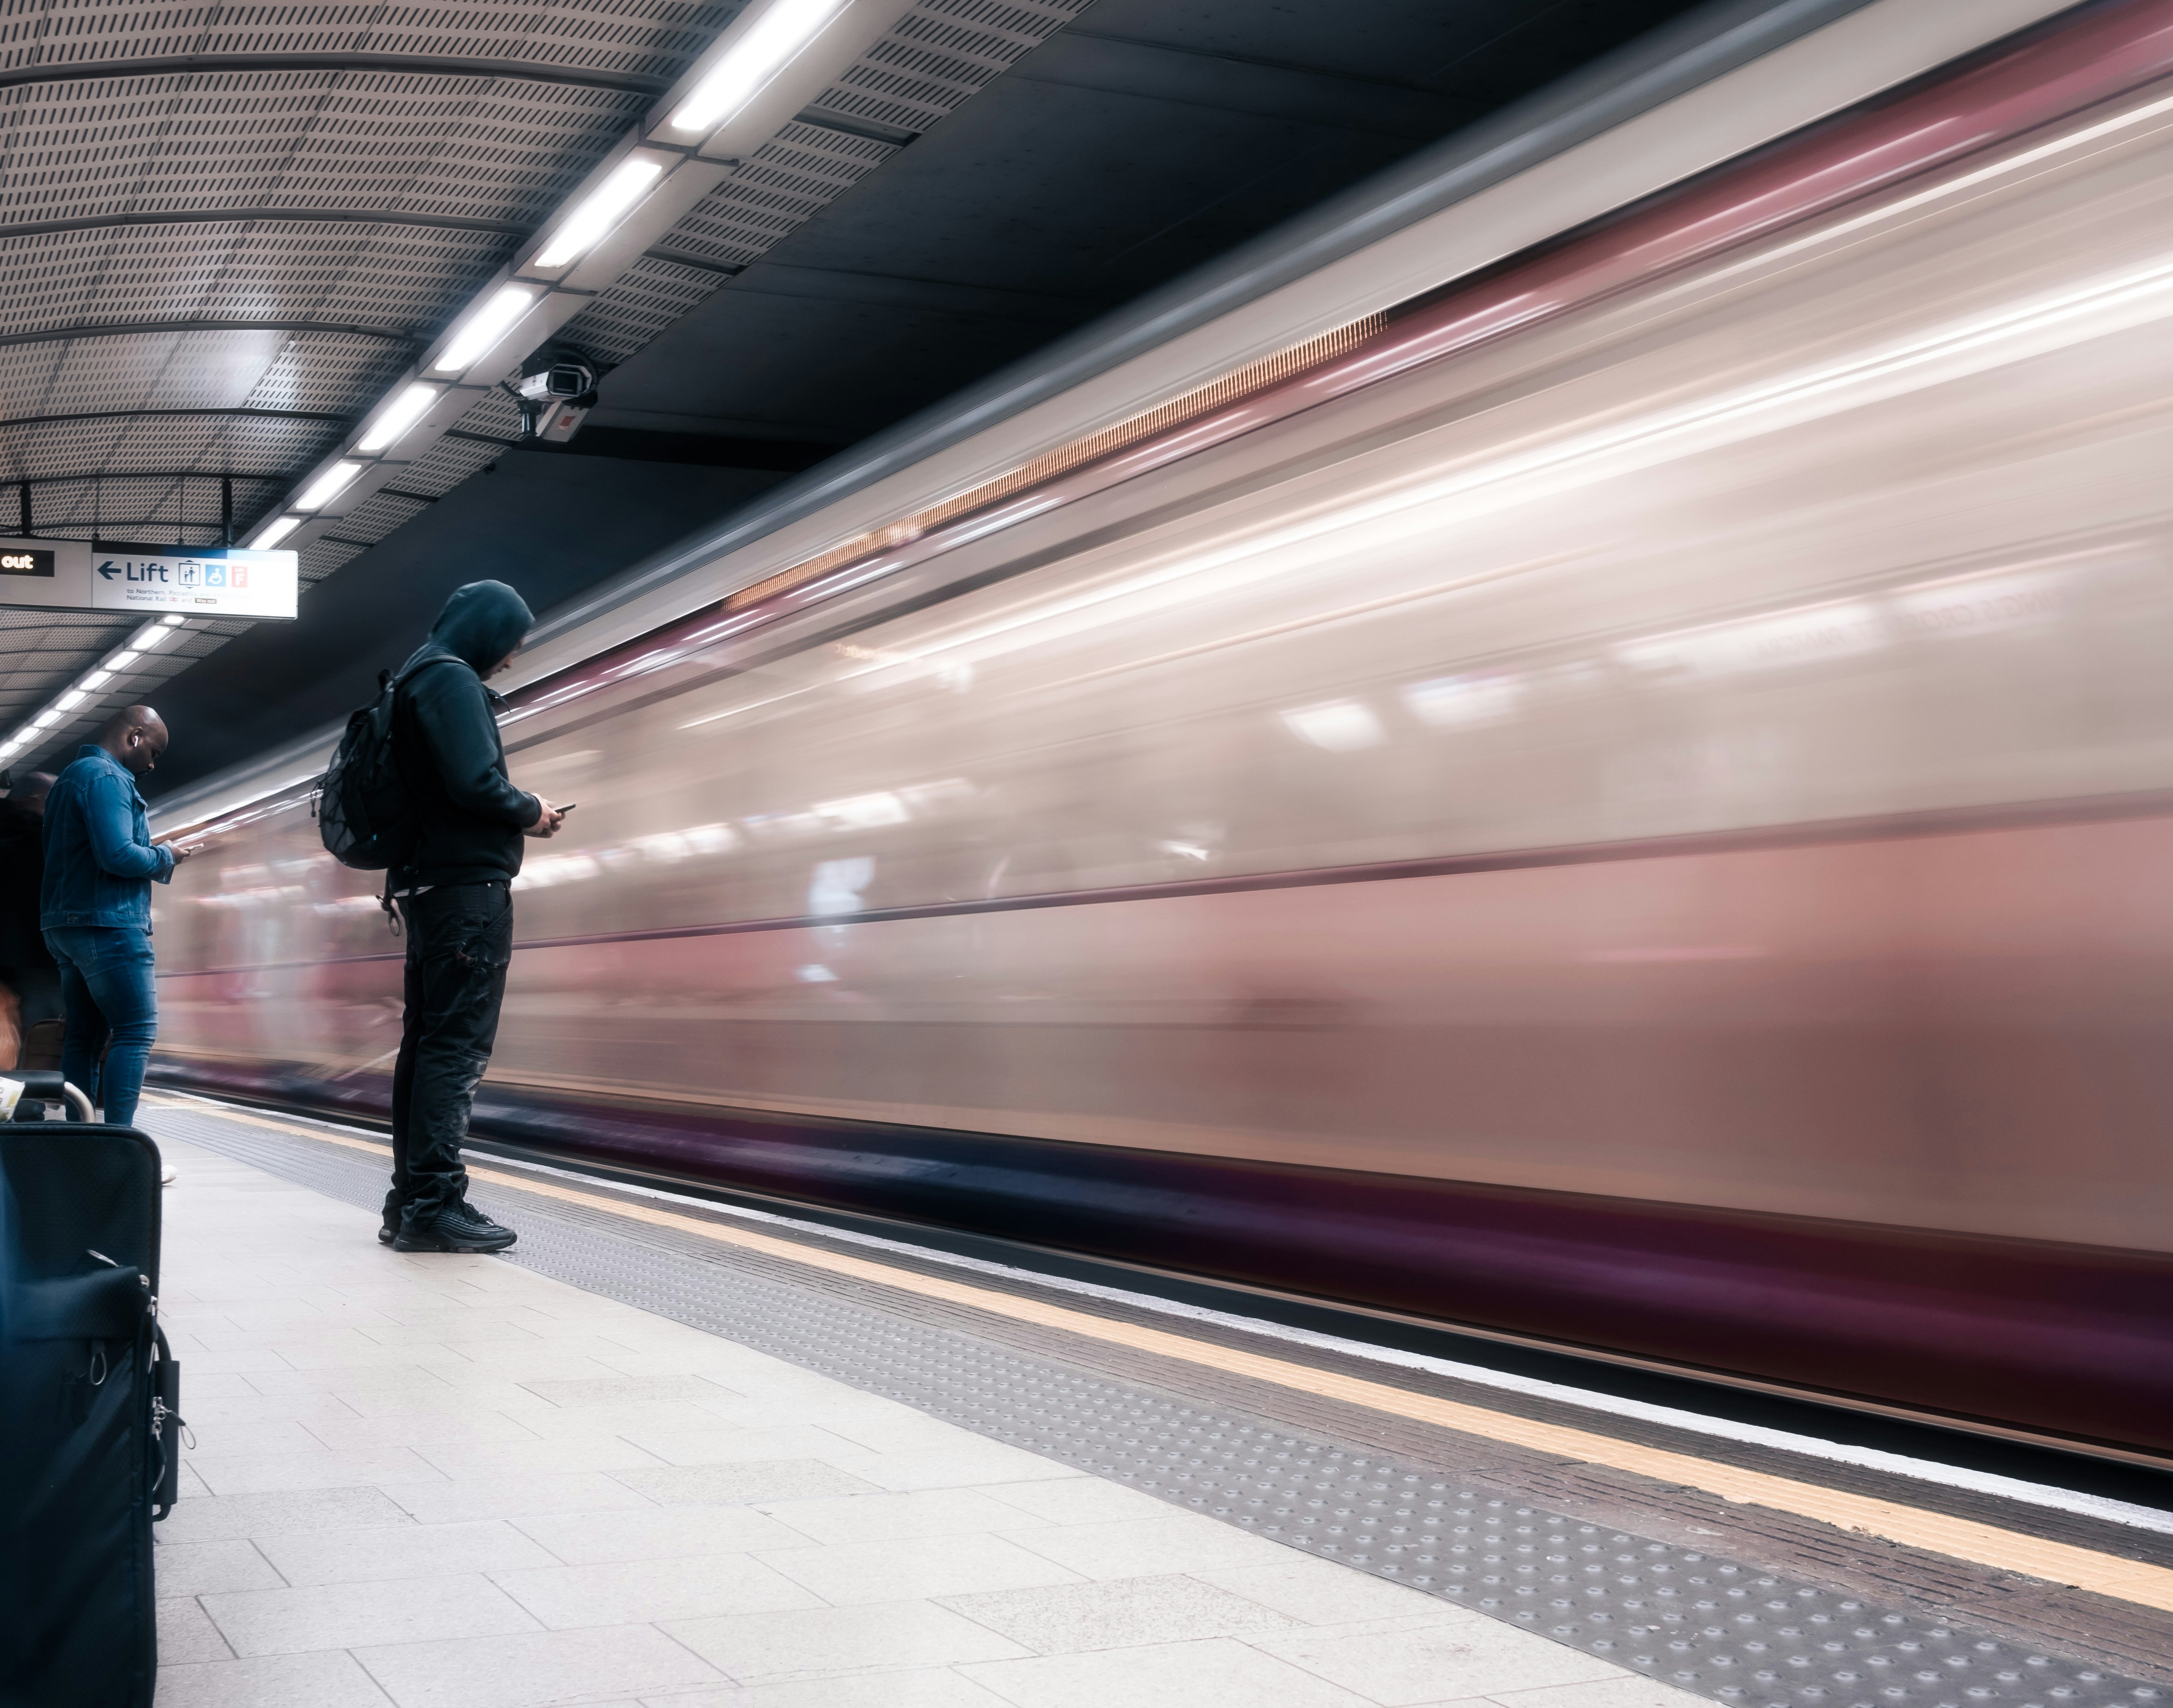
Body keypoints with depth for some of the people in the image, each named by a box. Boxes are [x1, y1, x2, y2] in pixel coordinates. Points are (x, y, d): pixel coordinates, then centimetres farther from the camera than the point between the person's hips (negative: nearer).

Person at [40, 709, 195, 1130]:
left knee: (84, 1035, 10)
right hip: (109, 924, -10)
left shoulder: (71, 777, 21)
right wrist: (165, 857, -5)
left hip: (65, 925, 10)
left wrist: (153, 857, 15)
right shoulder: (107, 778, -12)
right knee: (137, 1032, -10)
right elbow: (117, 855, -22)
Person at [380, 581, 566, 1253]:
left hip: (426, 886, 10)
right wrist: (530, 812, -4)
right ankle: (435, 1204, -13)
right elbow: (476, 783, -21)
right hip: (469, 883, -10)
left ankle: (410, 1201, 15)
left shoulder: (416, 680, 22)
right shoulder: (453, 680, -10)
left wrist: (518, 816, 13)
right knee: (459, 1046, -11)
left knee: (427, 1042, 11)